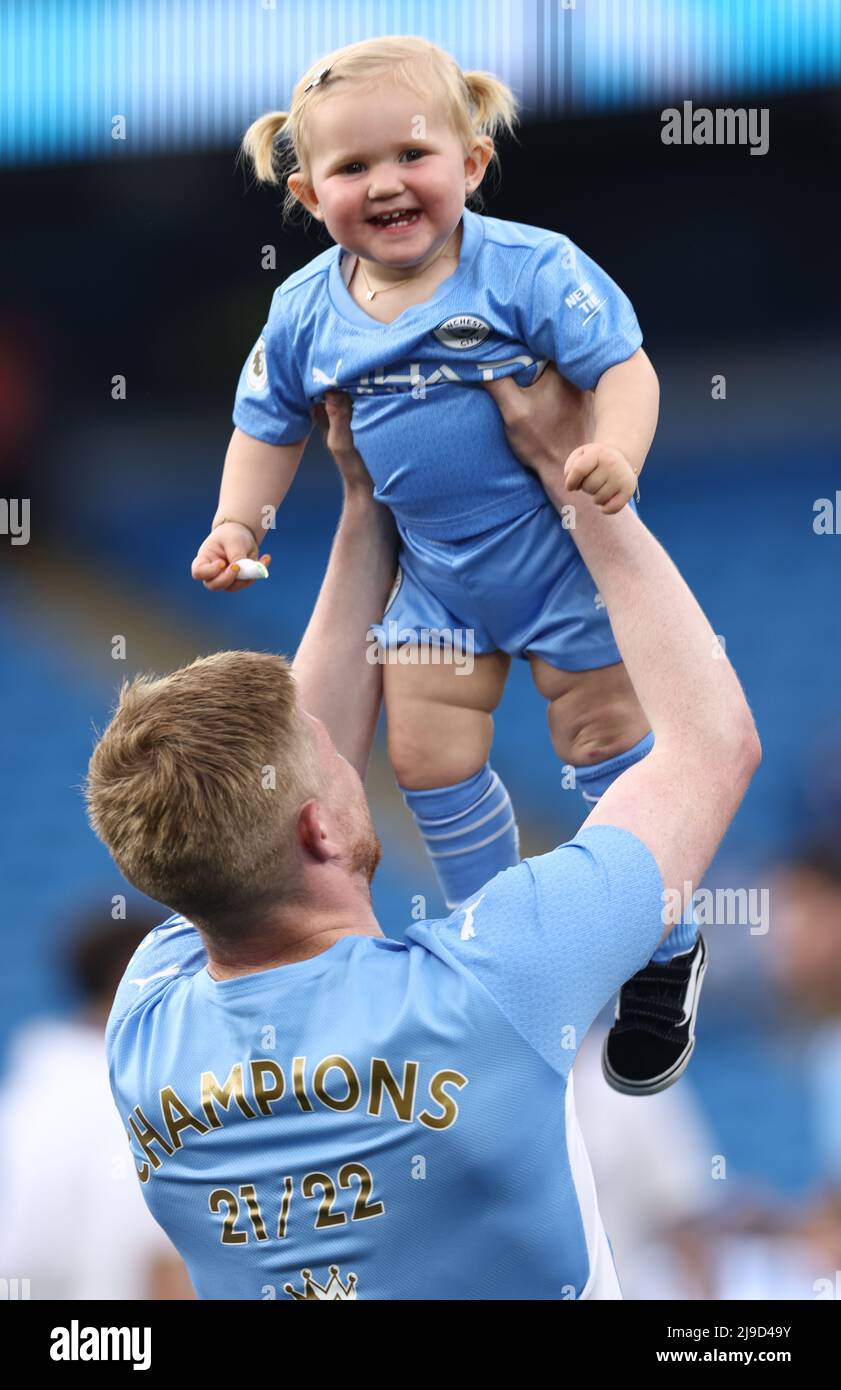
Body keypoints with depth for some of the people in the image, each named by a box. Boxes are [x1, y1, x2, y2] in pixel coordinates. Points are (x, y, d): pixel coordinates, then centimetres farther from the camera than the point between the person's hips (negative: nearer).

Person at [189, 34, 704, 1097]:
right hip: (435, 573, 5)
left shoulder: (529, 271, -22)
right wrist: (237, 522, -4)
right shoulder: (305, 312, -7)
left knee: (605, 741, 6)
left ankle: (666, 956, 26)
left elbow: (624, 367, -24)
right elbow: (269, 425, 9)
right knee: (429, 759, 8)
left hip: (560, 551, -5)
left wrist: (615, 455, -42)